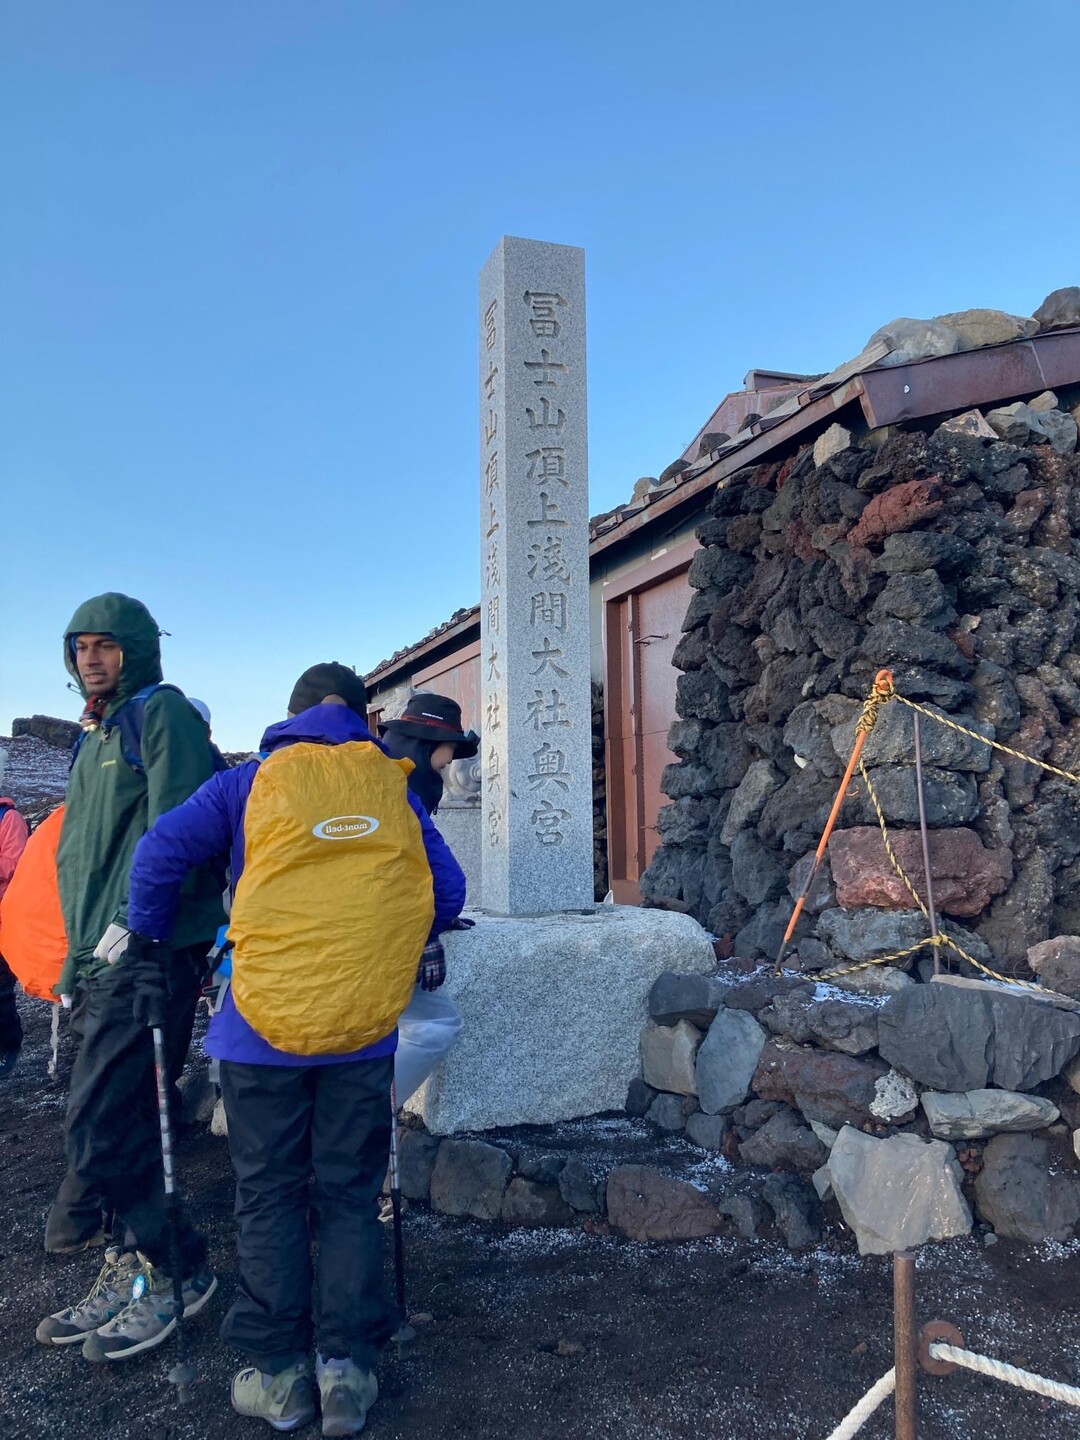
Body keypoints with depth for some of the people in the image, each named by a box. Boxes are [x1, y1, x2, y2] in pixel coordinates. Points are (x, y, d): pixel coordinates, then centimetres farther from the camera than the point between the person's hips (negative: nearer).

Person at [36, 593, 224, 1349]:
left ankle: (176, 1272, 7)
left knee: (100, 1122, -9)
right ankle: (137, 1270, 25)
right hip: (103, 956, 9)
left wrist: (131, 919, -21)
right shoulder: (98, 734, 22)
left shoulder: (163, 712, -5)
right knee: (125, 1119, 13)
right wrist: (80, 954, 22)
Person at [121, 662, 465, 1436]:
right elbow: (448, 892, 8)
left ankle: (281, 1373, 22)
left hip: (264, 1023, -1)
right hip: (365, 1026, 2)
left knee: (269, 1198, 13)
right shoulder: (392, 787, 7)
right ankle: (349, 1369, 19)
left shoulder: (251, 782, 3)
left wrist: (151, 941, 14)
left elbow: (161, 852, -1)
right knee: (350, 1198, 14)